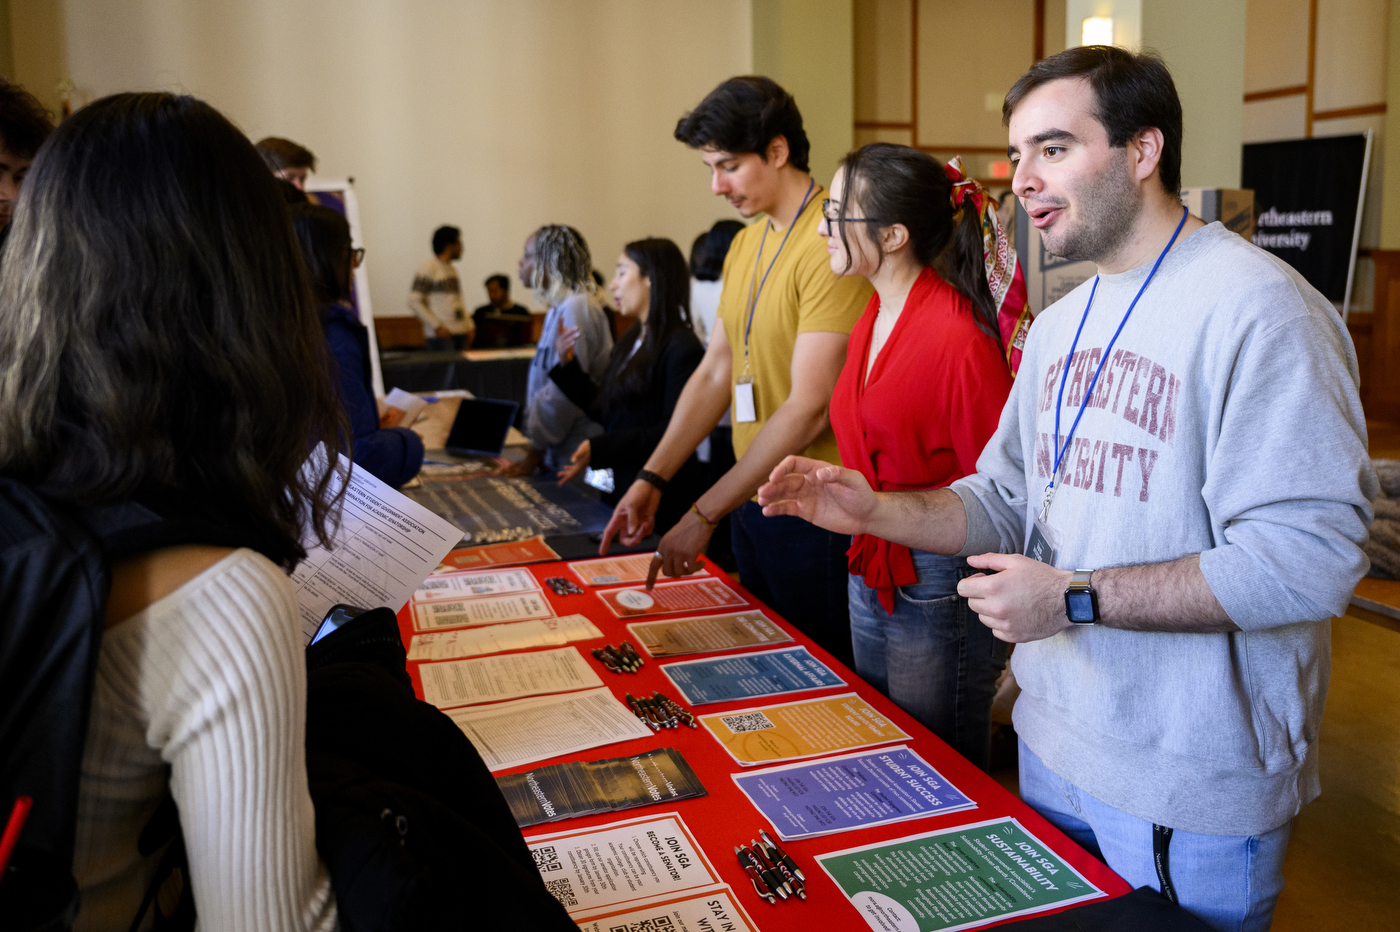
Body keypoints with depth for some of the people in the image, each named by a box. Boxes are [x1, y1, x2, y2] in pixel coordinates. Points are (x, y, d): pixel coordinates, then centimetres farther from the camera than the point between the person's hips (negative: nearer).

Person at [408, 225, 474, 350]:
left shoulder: (452, 270, 19)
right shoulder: (428, 268, -5)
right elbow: (414, 302, -11)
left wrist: (469, 326, 9)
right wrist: (437, 326, -15)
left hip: (460, 334, 8)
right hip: (442, 335, -8)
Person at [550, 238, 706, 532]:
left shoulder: (681, 348, -16)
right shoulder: (631, 341, 14)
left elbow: (673, 431, -21)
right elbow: (605, 411, 17)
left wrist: (598, 448, -24)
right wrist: (566, 364, 11)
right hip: (619, 489, 9)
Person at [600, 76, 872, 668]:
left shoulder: (832, 246, -18)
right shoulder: (745, 245, 11)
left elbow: (809, 409, -22)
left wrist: (704, 513, -17)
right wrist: (651, 480, 4)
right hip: (752, 503, 8)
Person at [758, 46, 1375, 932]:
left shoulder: (1257, 308, -19)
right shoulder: (1062, 324, 9)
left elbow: (1310, 557, -25)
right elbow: (1006, 499, 12)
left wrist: (1073, 599, -24)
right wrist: (874, 509, -5)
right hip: (1054, 743, 8)